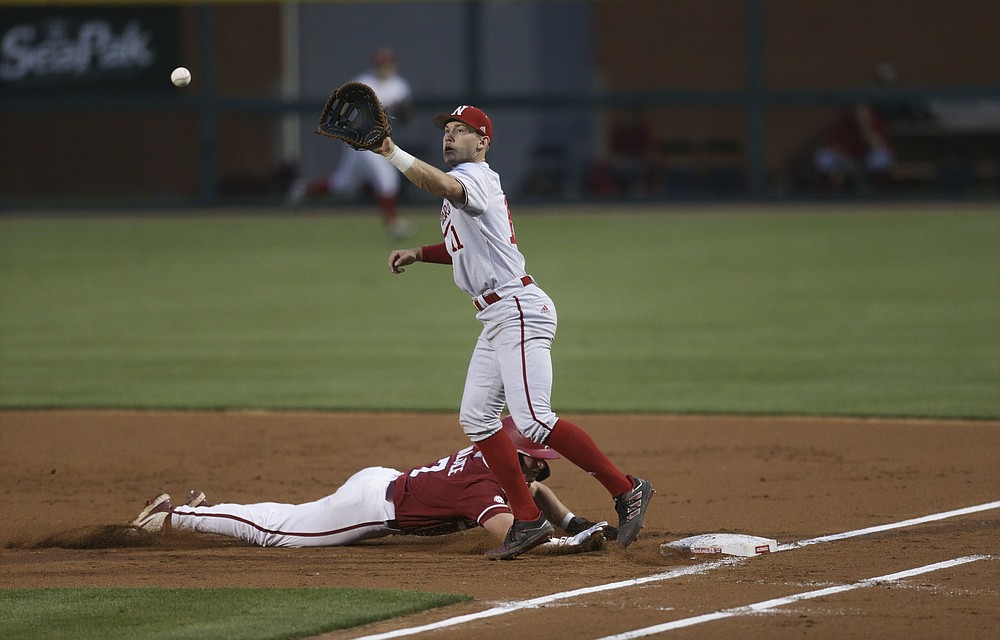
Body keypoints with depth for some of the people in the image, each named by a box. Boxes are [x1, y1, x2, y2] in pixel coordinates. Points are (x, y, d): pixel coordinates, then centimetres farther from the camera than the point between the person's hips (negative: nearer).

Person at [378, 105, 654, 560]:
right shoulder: (467, 184, 21)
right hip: (496, 321, 11)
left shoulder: (475, 176, -10)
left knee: (532, 420, -19)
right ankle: (528, 521, 8)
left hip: (518, 310, -11)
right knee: (476, 418, 8)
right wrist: (417, 253, 20)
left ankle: (625, 490, -14)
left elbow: (443, 186, -35)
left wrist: (393, 153, -41)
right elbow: (465, 246, 34)